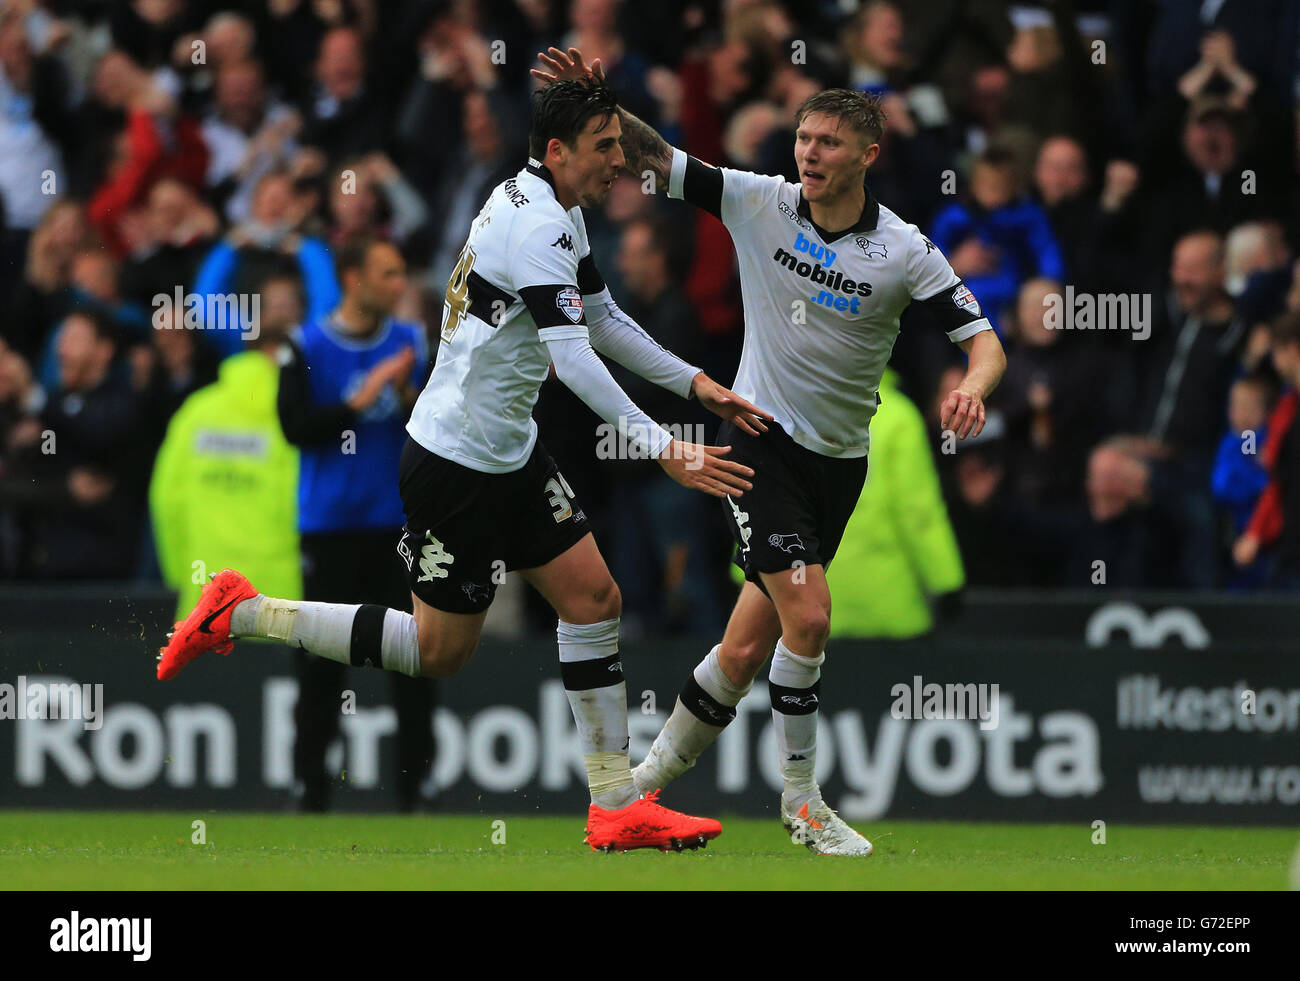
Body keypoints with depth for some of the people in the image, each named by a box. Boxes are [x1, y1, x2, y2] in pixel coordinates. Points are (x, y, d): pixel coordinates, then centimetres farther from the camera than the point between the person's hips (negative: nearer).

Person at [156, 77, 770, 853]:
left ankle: (617, 806, 7)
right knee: (438, 652, 0)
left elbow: (601, 319, 21)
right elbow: (573, 355, -32)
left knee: (593, 597, 3)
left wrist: (693, 383, 14)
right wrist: (662, 450, -35)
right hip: (457, 462, -10)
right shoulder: (537, 226, -24)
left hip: (511, 453, 10)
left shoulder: (556, 212, 9)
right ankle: (242, 614, 10)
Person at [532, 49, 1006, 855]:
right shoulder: (760, 204, -6)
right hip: (761, 441, -2)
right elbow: (656, 158, -3)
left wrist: (972, 388, -32)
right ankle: (801, 799, -5)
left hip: (838, 460, 2)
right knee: (807, 613, -19)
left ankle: (664, 765, 28)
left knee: (752, 645, 5)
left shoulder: (906, 252, -8)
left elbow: (984, 340, -9)